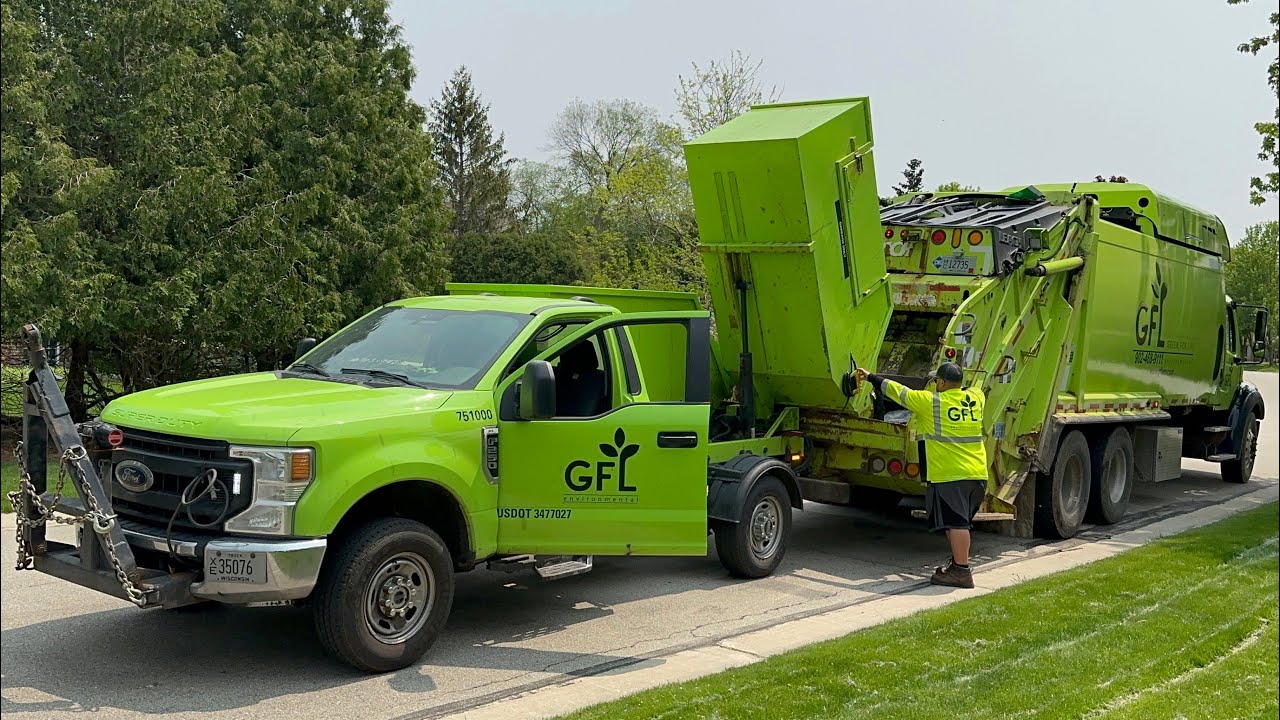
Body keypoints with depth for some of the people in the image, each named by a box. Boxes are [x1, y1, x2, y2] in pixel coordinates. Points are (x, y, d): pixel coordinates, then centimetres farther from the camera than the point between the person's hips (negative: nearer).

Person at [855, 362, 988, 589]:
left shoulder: (929, 402, -7)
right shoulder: (976, 398, 8)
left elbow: (897, 390, 4)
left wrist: (870, 377, 16)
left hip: (949, 474, -7)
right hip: (978, 474, 7)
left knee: (955, 521, -8)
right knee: (960, 521, 18)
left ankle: (961, 572, -11)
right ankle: (957, 564, 26)